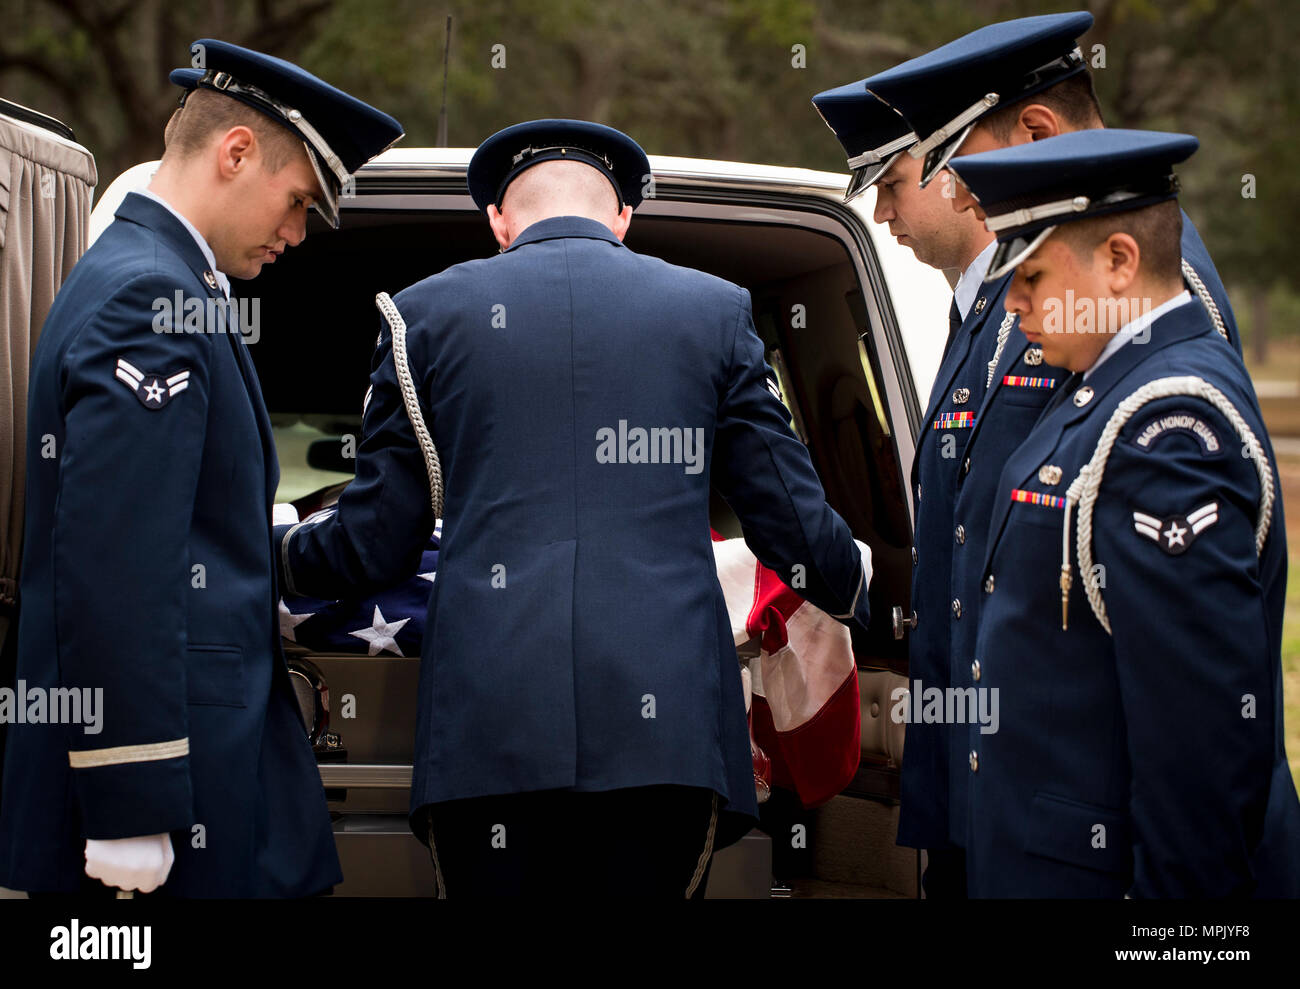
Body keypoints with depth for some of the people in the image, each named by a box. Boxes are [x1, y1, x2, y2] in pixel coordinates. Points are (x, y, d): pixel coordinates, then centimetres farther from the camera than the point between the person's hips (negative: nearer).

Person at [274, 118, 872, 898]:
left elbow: (376, 546, 11)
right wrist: (856, 582, 35)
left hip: (492, 735, 0)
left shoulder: (428, 313, 10)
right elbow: (794, 528, 12)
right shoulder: (714, 310, 11)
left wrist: (279, 550, 33)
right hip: (663, 731, 0)